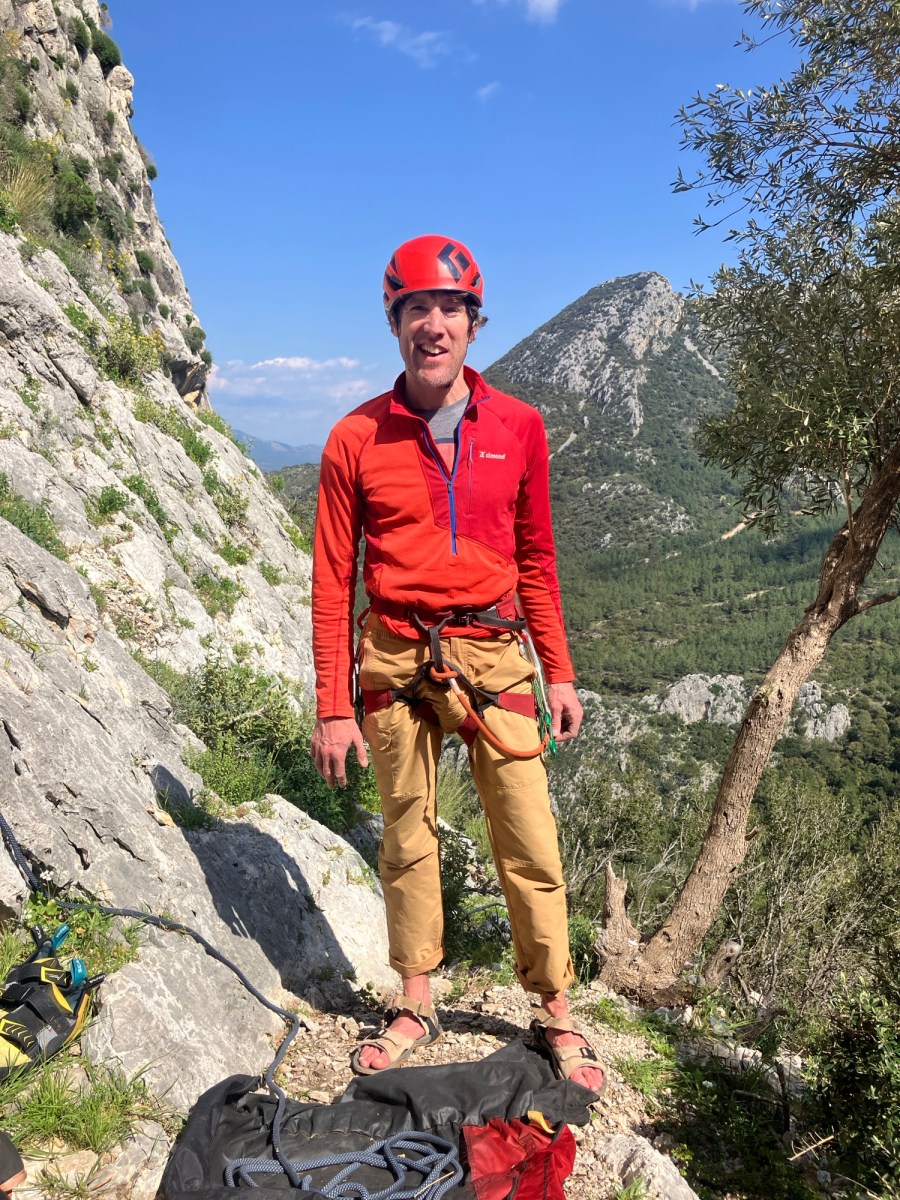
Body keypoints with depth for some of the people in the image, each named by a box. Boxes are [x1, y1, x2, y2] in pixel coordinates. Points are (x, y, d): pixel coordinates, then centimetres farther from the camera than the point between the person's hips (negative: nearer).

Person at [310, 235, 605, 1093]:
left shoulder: (518, 427, 4)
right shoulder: (356, 439, -1)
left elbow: (535, 560, 11)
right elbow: (332, 580, 1)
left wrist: (559, 673, 8)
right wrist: (332, 708, -2)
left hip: (493, 657, 1)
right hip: (396, 660, 0)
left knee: (530, 843, 4)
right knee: (408, 839, 12)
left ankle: (555, 1013, 24)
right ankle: (414, 1008, 31)